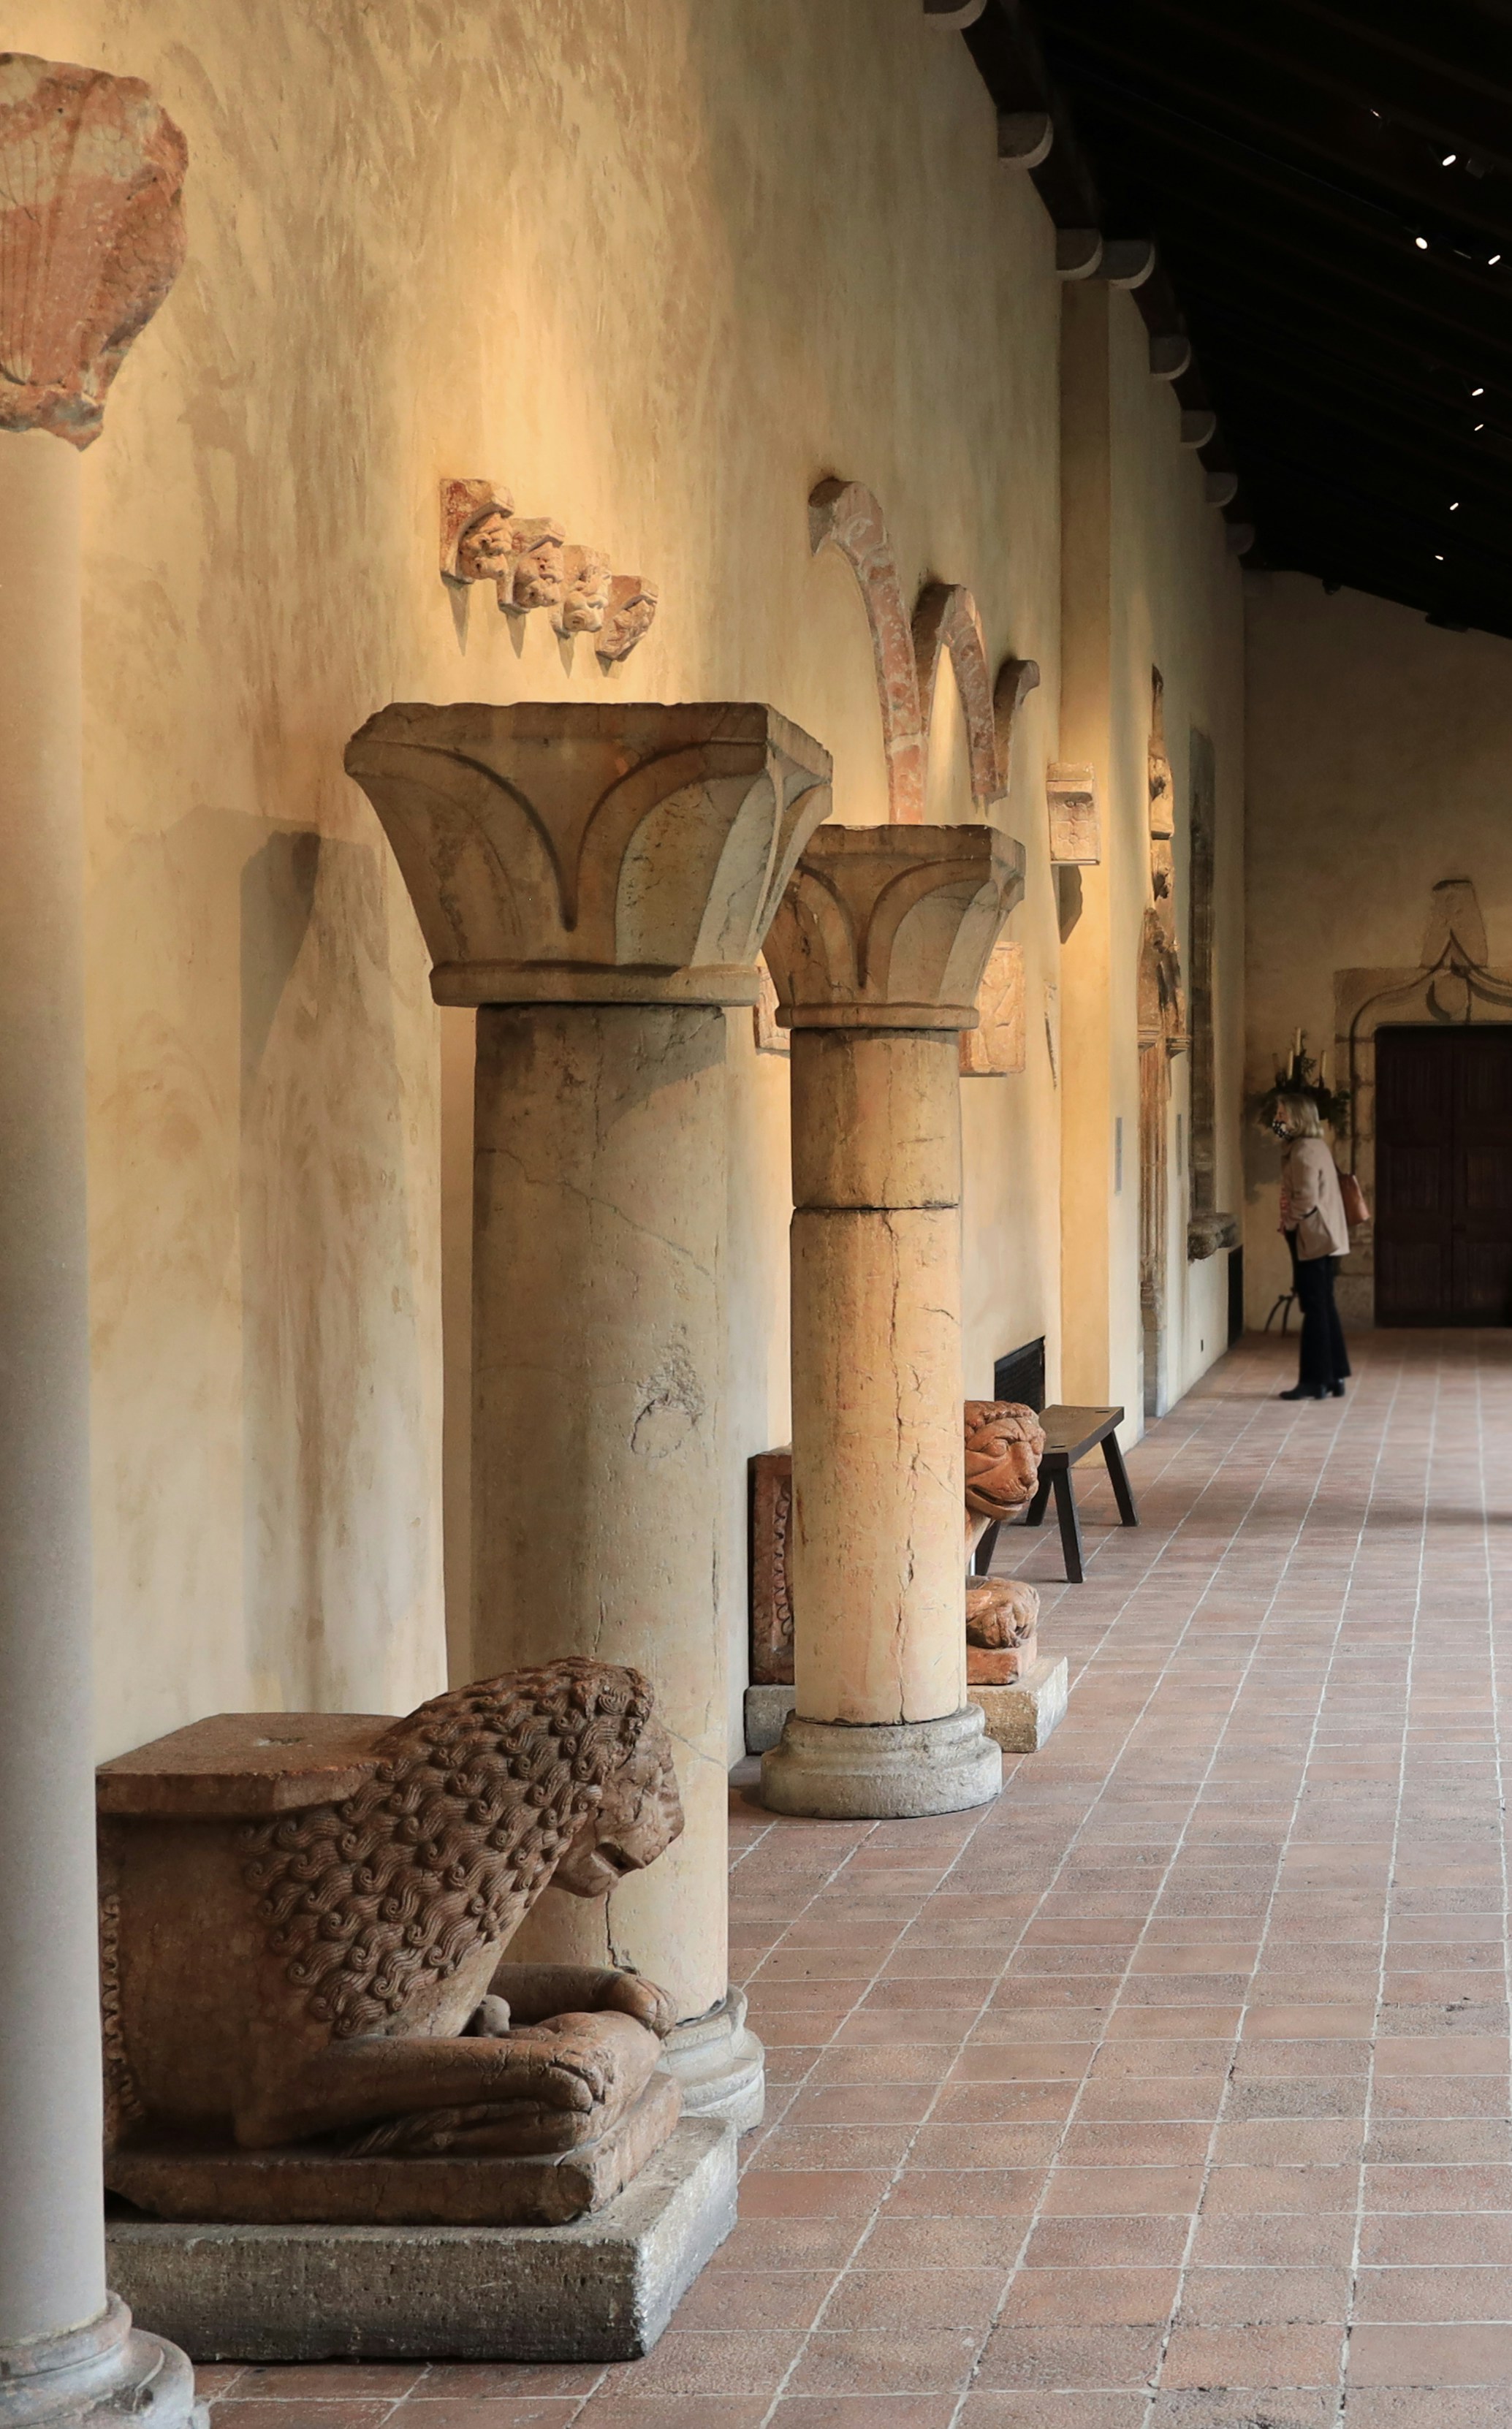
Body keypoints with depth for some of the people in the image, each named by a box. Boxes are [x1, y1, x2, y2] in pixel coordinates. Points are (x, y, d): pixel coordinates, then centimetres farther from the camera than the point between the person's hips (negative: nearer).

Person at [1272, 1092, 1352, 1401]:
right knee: (1324, 1308, 13)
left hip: (1311, 1239, -10)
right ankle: (1334, 1377, 16)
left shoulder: (1303, 1151, -16)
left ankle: (1315, 1381, -3)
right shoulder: (1316, 1147, 16)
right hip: (1324, 1239, 10)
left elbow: (1306, 1199, -23)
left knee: (1315, 1309, -6)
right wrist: (1290, 1220, 15)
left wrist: (1288, 1222, -8)